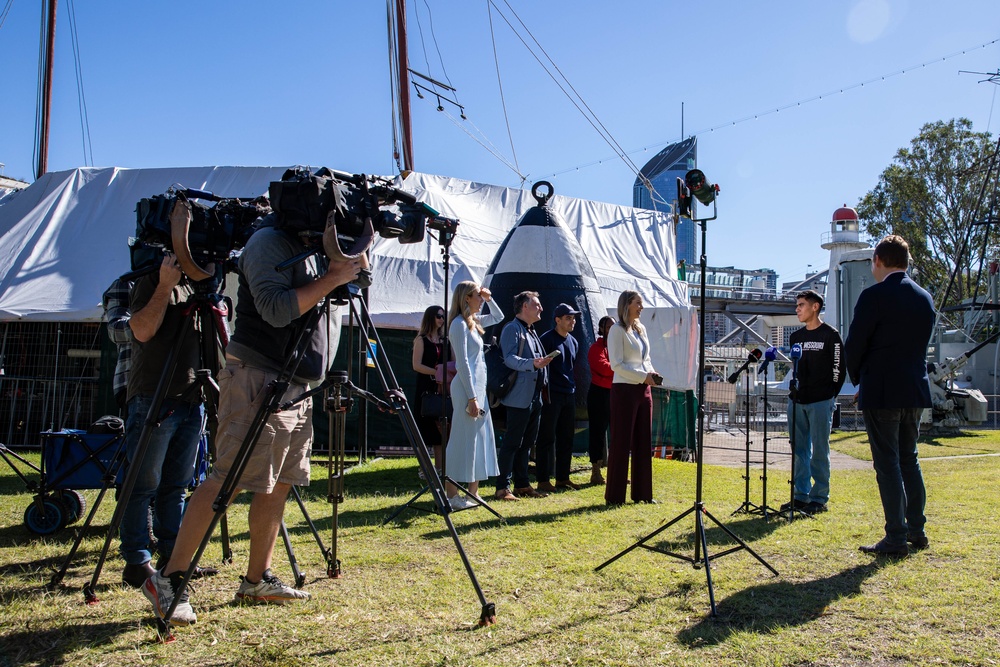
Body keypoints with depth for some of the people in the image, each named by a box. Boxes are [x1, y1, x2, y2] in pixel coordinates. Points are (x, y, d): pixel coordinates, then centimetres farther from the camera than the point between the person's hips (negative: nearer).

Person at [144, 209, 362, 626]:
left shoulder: (316, 249, 18)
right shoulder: (268, 241, -10)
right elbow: (276, 310, -23)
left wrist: (347, 268, 7)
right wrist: (332, 279, -19)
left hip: (297, 386, 9)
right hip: (258, 380, -9)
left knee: (280, 483, 10)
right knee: (226, 480, -9)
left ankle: (257, 580, 19)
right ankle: (168, 580, 0)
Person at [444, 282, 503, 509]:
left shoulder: (473, 321, 14)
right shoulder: (460, 324, -13)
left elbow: (498, 317, 33)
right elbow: (463, 363, -18)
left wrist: (489, 299, 15)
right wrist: (472, 397, -20)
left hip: (478, 386, 10)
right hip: (467, 388, -10)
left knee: (480, 438, 11)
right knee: (463, 440, -6)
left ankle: (473, 491, 17)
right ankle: (451, 495, -1)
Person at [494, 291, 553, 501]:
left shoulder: (531, 332, 21)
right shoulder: (512, 329, -8)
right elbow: (509, 359, -21)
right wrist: (532, 363, -34)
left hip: (534, 395, 9)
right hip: (519, 396, -9)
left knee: (527, 442, 13)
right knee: (512, 442, -7)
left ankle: (522, 484, 21)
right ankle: (503, 487, -3)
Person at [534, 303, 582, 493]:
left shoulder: (573, 342, 15)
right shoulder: (547, 339, -9)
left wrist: (572, 386, 16)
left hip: (569, 394, 8)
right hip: (551, 395, -8)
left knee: (566, 438, 11)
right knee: (547, 438, -4)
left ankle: (562, 478, 20)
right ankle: (542, 480, 1)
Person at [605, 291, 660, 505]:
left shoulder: (641, 329, 15)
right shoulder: (617, 330, -8)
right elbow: (616, 364, -15)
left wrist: (652, 373, 1)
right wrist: (643, 376, -16)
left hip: (643, 390, 8)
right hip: (624, 389, -8)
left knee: (644, 442, 9)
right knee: (621, 442, -3)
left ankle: (642, 493, 18)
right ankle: (615, 495, 5)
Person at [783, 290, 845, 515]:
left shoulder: (830, 335, -2)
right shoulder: (795, 337, 16)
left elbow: (839, 369, -3)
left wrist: (830, 397, -5)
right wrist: (795, 394, 11)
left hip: (821, 403, -6)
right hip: (797, 402, 6)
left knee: (819, 452, -2)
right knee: (799, 451, 8)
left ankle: (819, 498, 5)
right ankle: (801, 496, 15)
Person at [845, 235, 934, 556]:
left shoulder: (874, 296, -13)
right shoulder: (925, 298, 9)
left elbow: (853, 346, -11)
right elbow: (921, 343, 14)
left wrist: (858, 378, 7)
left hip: (881, 393, -7)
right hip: (915, 391, 7)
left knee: (887, 464, -2)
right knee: (909, 460, 18)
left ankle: (896, 538, 2)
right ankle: (916, 529, 24)